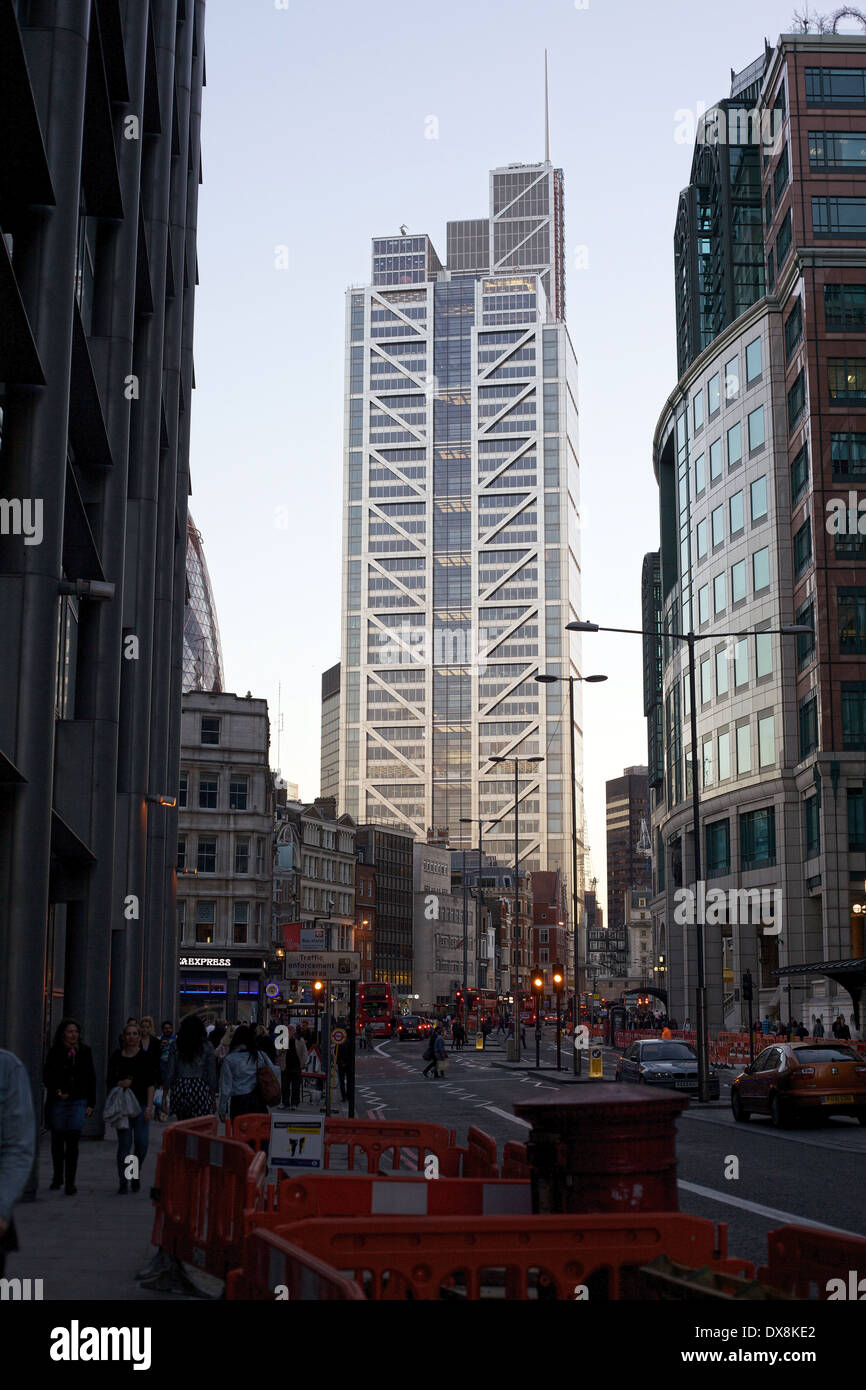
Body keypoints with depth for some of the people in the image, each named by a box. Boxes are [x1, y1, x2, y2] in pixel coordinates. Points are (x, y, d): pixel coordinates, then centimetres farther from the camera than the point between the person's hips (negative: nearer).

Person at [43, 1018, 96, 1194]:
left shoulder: (85, 1052, 7)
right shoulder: (54, 1052, 0)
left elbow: (91, 1079, 11)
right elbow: (47, 1076, 0)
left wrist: (90, 1103, 8)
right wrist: (57, 1091, -18)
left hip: (78, 1102, 0)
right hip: (58, 1102, 0)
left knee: (72, 1142, -8)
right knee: (57, 1141, 10)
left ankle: (70, 1182, -5)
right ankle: (57, 1178, 28)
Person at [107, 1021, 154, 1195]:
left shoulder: (146, 1057, 2)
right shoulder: (116, 1057, 5)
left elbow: (151, 1083, 1)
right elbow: (109, 1082, 11)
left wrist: (149, 1106, -7)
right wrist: (120, 1084, -11)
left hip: (141, 1104, -1)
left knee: (142, 1143, -7)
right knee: (124, 1144, -3)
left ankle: (136, 1174, 20)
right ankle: (123, 1182, 5)